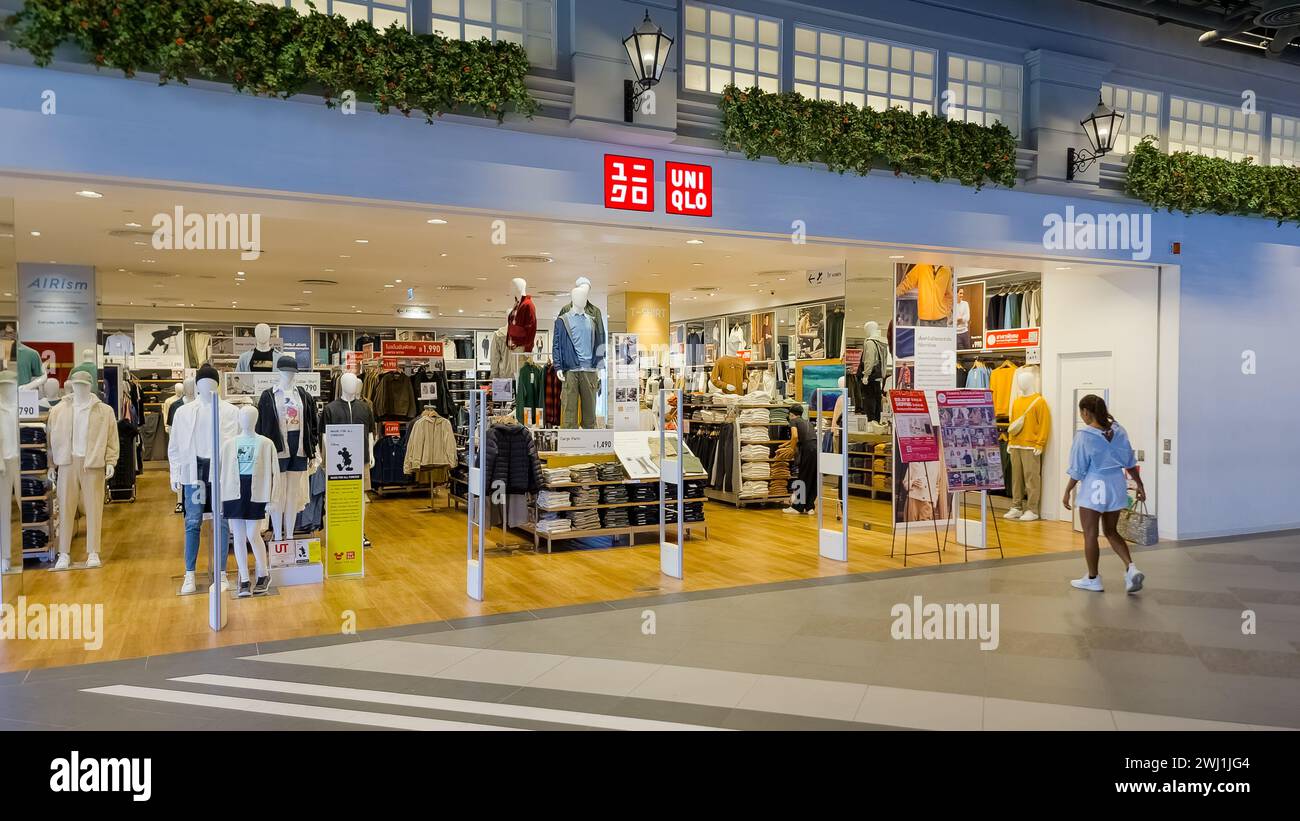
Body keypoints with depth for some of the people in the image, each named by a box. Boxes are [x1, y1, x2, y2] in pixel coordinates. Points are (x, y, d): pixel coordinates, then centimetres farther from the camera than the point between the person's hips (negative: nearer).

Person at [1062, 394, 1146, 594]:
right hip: (1116, 487, 6)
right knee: (1111, 532, 19)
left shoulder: (1084, 435, -13)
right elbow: (1130, 462, 9)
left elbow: (1077, 470, -10)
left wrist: (1067, 492, -1)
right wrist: (1139, 484, 20)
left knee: (1090, 534, 7)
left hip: (1094, 488, -6)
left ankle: (1093, 578, 16)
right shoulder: (1118, 431, 3)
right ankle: (1130, 568, 2)